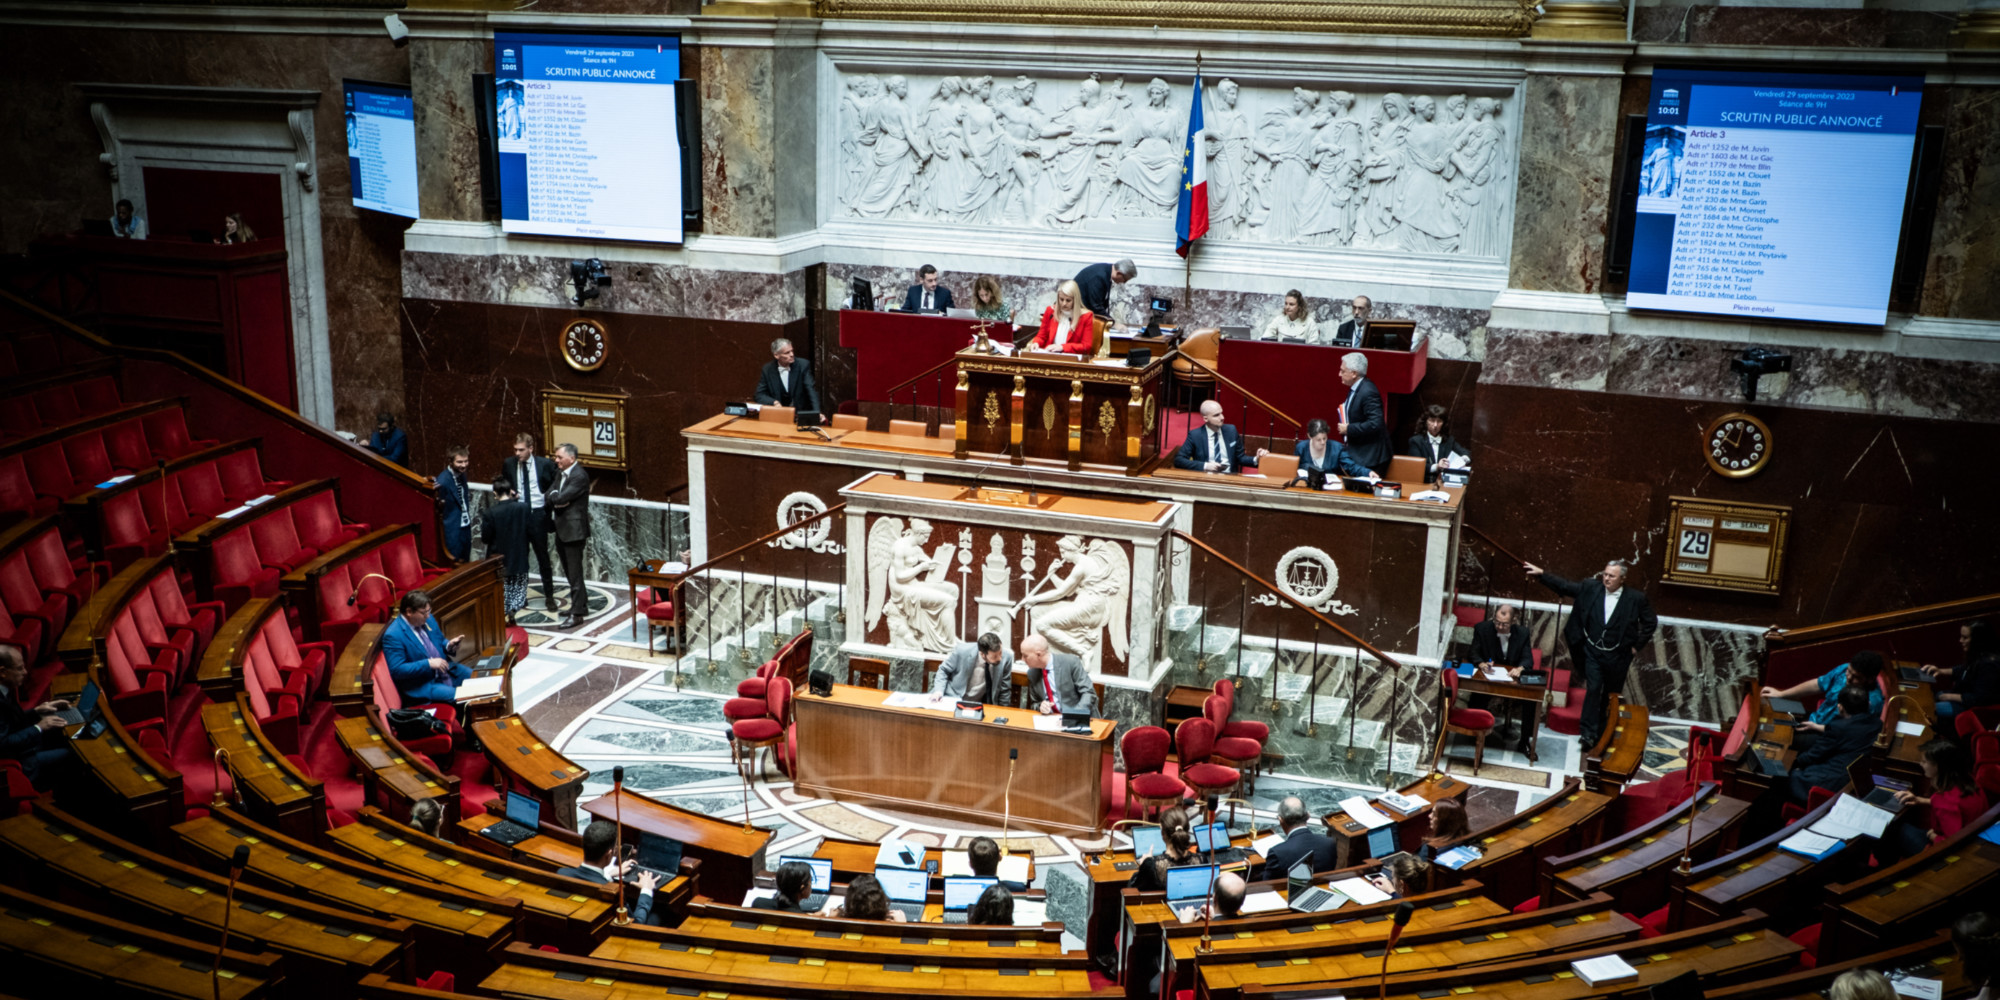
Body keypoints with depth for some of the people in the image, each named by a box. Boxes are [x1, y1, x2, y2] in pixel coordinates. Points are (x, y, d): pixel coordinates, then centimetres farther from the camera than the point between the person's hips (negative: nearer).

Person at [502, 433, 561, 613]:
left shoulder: (545, 464, -6)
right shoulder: (508, 464, 0)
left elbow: (555, 485, 4)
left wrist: (549, 499, -10)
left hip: (538, 515, -2)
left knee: (543, 557, 5)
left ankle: (549, 596, 15)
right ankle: (520, 594, 22)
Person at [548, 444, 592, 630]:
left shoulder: (580, 476, -17)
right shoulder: (560, 474, 12)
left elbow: (560, 498, -23)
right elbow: (550, 497, 8)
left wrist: (555, 497, -3)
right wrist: (556, 500, -12)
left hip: (574, 530, -9)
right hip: (561, 530, 9)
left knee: (574, 573, -5)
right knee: (569, 572, 17)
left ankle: (577, 613, 0)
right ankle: (581, 603, 31)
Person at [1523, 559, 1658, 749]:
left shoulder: (1636, 598, -9)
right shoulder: (1590, 588, -5)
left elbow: (1651, 623, 1)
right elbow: (1564, 586, 1)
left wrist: (1637, 646, -1)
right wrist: (1541, 574, -5)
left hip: (1618, 656, 0)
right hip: (1593, 652, 1)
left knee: (1611, 696, 11)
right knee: (1593, 690, -7)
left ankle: (1605, 733, 24)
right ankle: (1589, 733, -5)